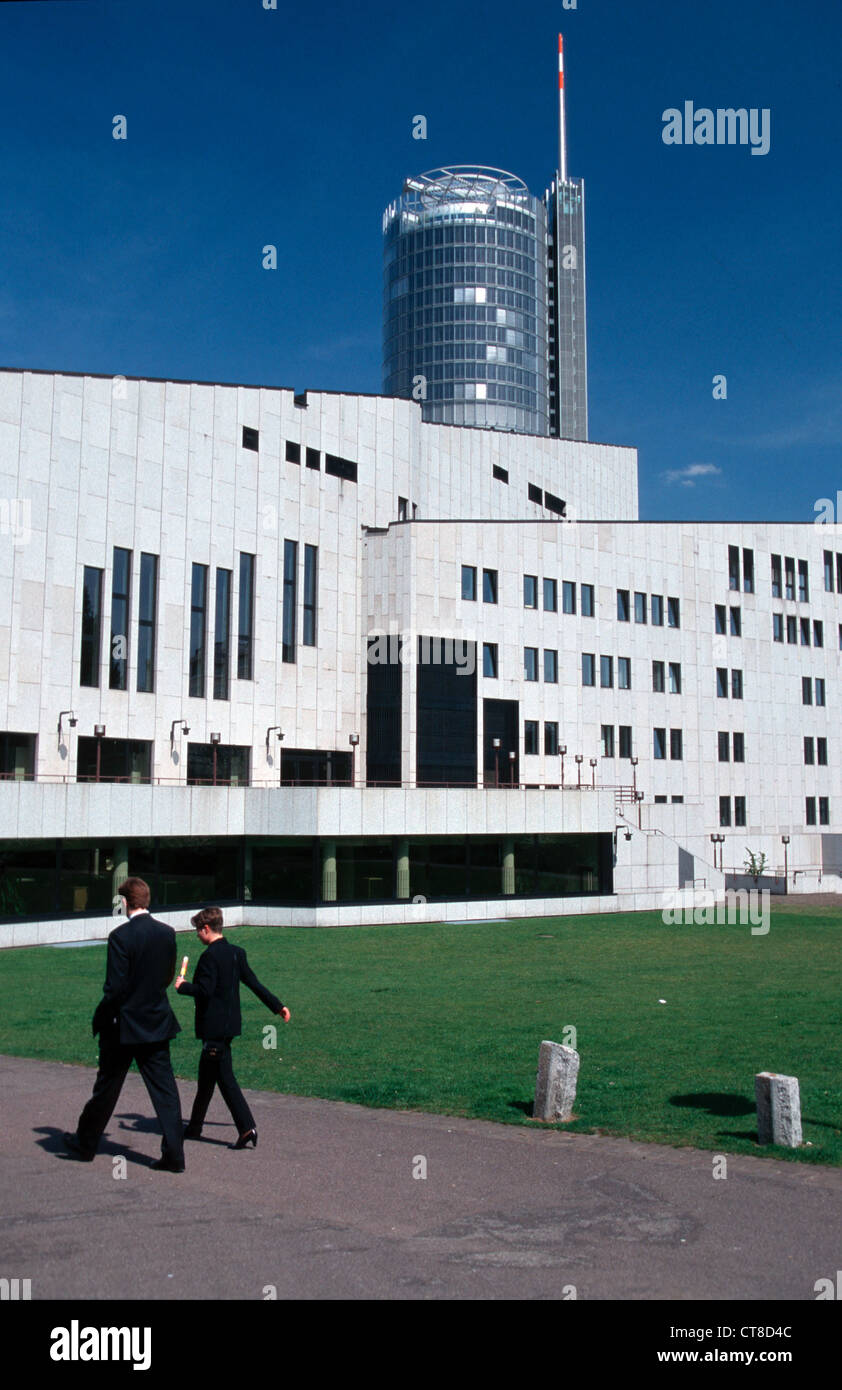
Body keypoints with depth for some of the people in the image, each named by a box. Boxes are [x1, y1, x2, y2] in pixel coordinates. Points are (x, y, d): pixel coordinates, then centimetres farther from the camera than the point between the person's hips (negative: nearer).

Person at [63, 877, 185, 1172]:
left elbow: (115, 987, -18)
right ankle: (173, 1155, 5)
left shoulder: (121, 936, -19)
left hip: (124, 1026, -4)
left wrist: (99, 1019, -4)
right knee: (164, 1089, 6)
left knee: (106, 1087, 13)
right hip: (158, 1023, 4)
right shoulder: (167, 933, 0)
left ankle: (85, 1144, 31)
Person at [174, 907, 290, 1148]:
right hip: (229, 1023, 9)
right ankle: (194, 1127, 20)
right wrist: (278, 1005, 16)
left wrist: (182, 986, -4)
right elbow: (253, 982, 11)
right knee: (207, 1076, 15)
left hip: (214, 1026, -9)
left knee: (225, 1077, -3)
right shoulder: (236, 953, 9)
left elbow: (204, 990, -22)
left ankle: (247, 1127, -2)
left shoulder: (210, 956, -16)